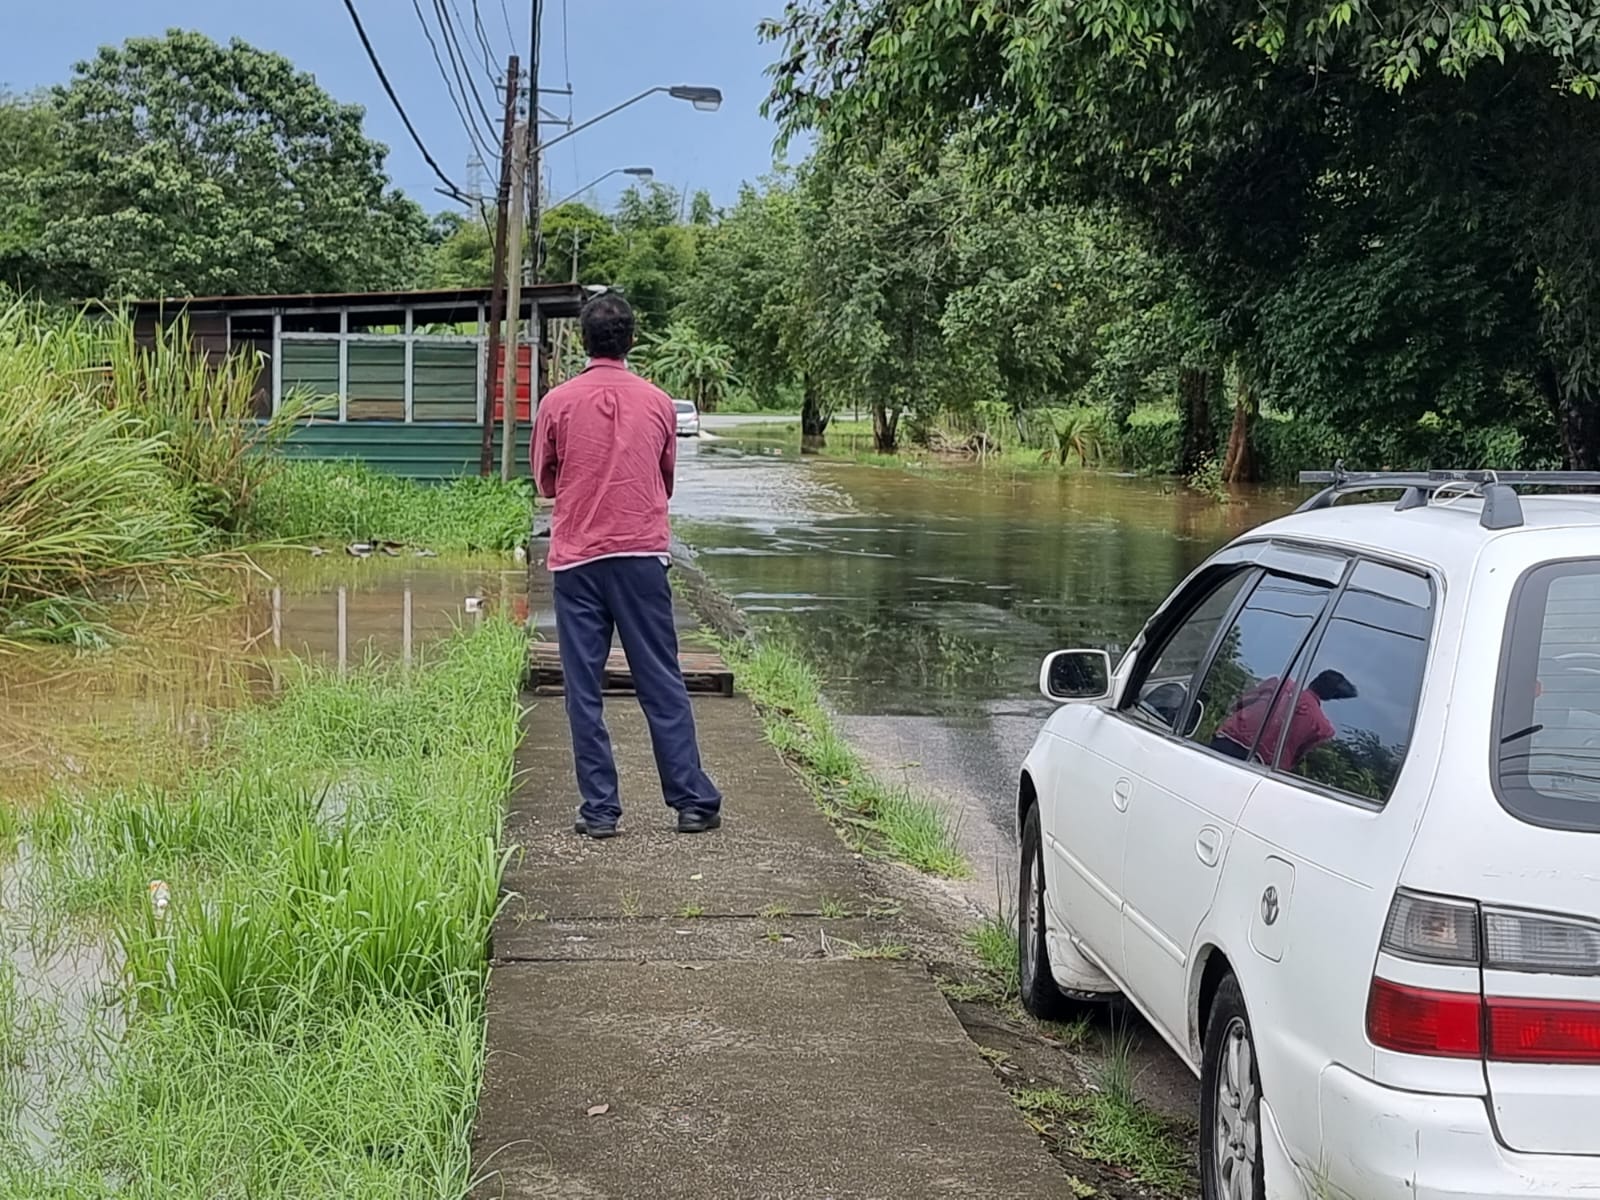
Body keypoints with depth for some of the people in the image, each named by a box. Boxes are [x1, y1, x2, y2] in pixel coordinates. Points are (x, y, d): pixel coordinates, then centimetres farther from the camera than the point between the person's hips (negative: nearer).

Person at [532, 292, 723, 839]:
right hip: (642, 554, 1)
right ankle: (693, 801, 9)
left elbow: (545, 482, 10)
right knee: (662, 684, 6)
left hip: (577, 558, -1)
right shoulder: (658, 403, 2)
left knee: (584, 690, 4)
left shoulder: (557, 403, -2)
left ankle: (599, 810, 3)